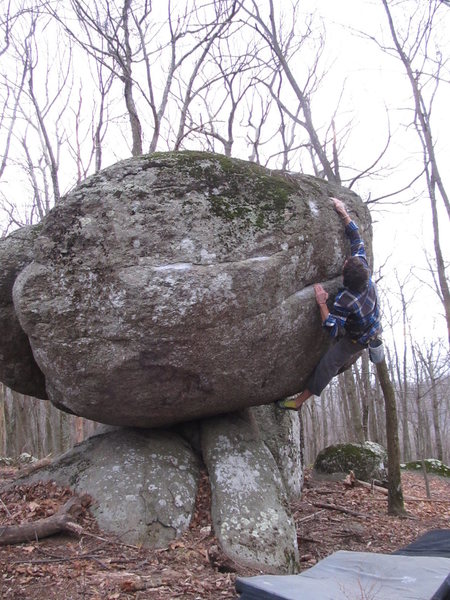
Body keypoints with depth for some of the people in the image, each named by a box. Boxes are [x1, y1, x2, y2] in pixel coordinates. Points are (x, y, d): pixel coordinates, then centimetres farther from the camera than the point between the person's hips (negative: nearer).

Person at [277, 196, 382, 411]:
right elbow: (356, 239, -11)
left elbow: (333, 329, -34)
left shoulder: (345, 300, -39)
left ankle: (299, 400, 7)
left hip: (357, 338, -6)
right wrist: (344, 214, -10)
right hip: (374, 328, 7)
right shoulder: (364, 270, -23)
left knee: (328, 363, -1)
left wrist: (322, 303, -36)